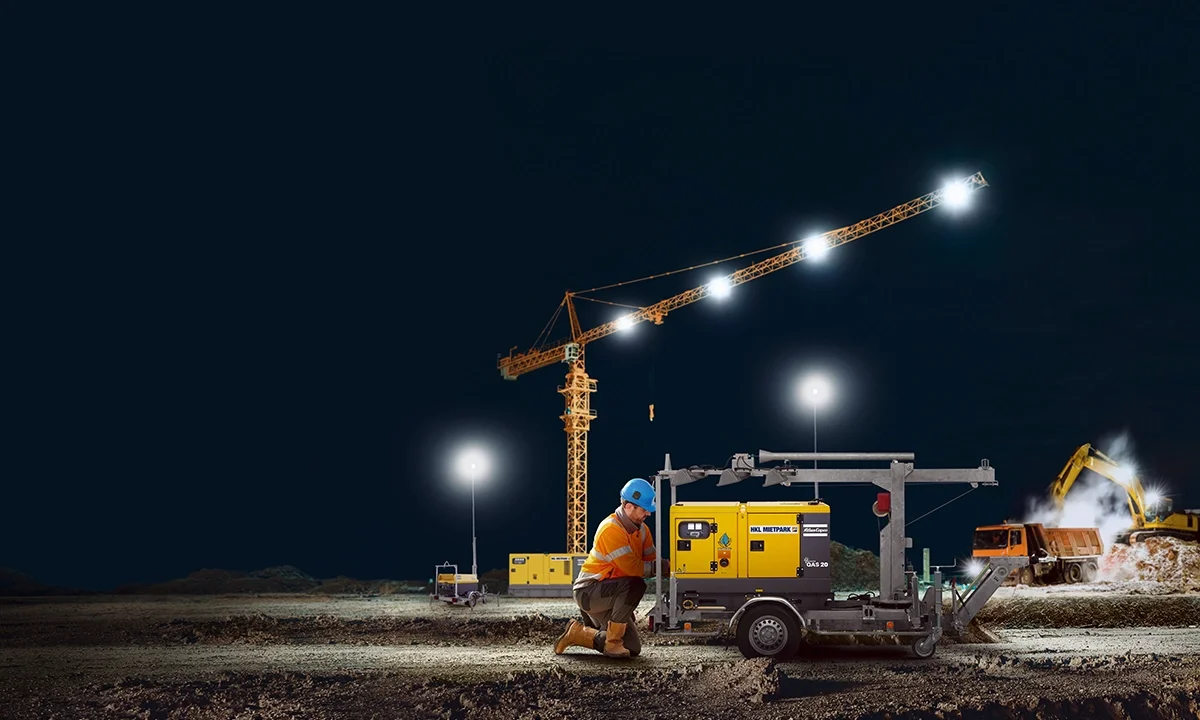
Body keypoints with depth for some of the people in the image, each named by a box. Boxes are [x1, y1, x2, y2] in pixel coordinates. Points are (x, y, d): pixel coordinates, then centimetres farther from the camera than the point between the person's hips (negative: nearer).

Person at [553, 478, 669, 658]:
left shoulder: (642, 529, 5)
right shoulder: (611, 529, -23)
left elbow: (650, 562, 0)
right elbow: (632, 568, -27)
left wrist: (667, 567, -20)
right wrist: (663, 567, -23)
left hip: (607, 594, 9)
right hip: (588, 591, -9)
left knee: (633, 649, 6)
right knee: (635, 585, -34)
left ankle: (578, 633, 21)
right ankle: (613, 643, -20)